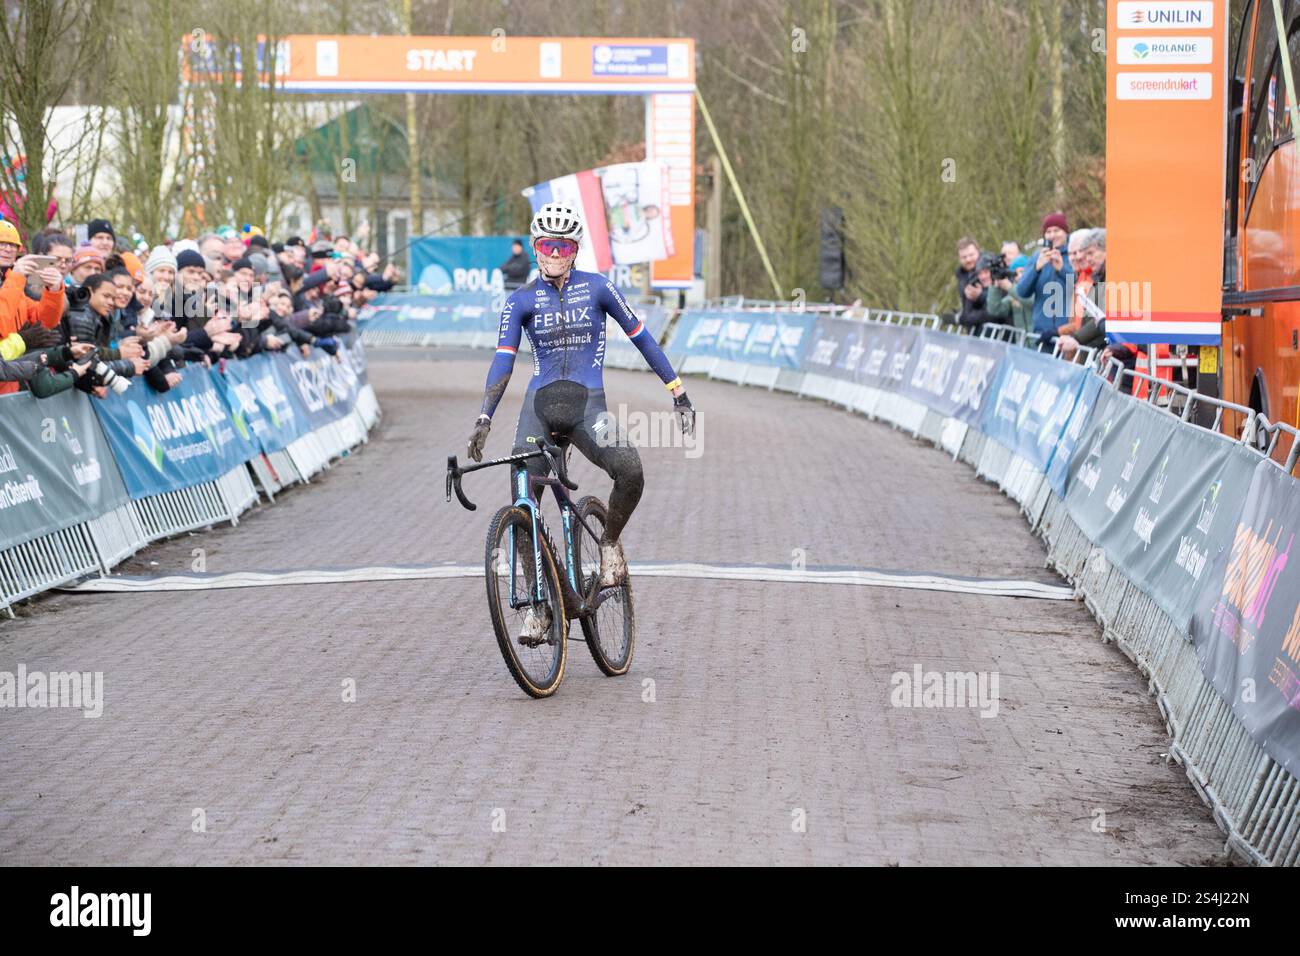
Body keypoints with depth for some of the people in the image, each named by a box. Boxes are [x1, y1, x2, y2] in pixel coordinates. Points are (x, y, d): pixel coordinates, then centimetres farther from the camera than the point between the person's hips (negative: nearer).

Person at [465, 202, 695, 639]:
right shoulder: (521, 300, 3)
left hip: (587, 404, -1)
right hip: (540, 402, 1)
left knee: (630, 471, -27)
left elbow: (640, 337, 8)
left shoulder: (596, 288, 2)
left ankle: (609, 542, 4)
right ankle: (538, 605, 2)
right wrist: (484, 418, -17)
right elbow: (503, 361, -4)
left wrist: (677, 391, 7)